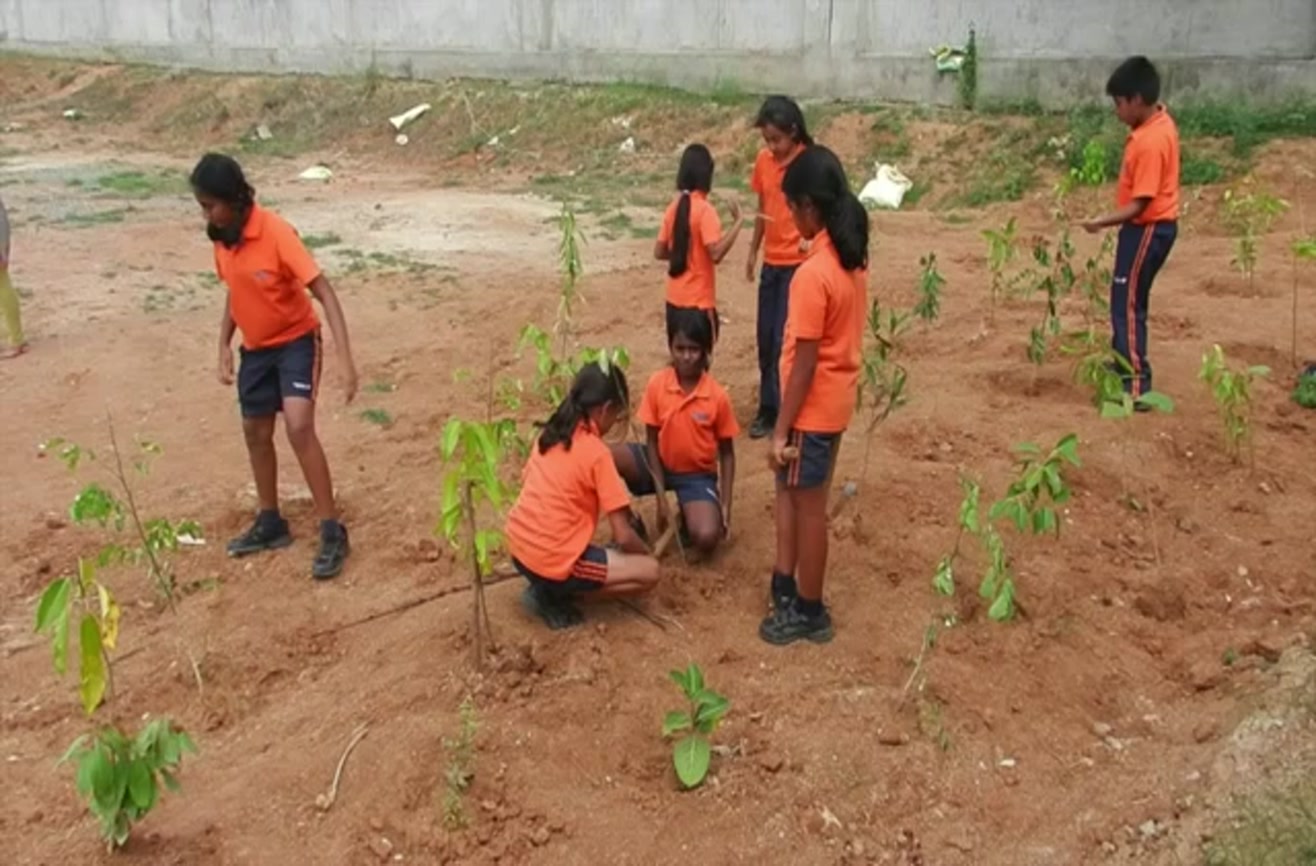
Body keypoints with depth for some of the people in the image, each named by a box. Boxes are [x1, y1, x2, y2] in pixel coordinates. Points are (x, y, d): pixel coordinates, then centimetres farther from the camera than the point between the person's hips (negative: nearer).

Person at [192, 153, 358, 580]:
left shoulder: (276, 233, -25)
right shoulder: (221, 238, -4)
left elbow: (323, 291, -27)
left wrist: (345, 357, -35)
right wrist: (224, 344, 6)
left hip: (295, 340, -7)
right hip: (256, 347, 7)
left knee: (299, 426, -22)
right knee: (256, 432, 13)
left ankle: (332, 532, -14)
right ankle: (271, 523, 30)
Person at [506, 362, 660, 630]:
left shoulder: (549, 434, 6)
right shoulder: (597, 453, -14)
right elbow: (623, 536, -13)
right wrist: (646, 554, 9)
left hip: (519, 547, 8)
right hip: (552, 559, -8)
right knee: (649, 571, 2)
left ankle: (551, 587, 13)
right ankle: (553, 596, 0)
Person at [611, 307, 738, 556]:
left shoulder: (717, 396, -16)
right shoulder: (657, 384, -13)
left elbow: (726, 453, -5)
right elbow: (652, 441, -6)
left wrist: (725, 506, -12)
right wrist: (661, 497, -12)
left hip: (698, 475, -2)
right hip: (661, 464, 2)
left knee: (706, 538, -28)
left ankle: (687, 515, 10)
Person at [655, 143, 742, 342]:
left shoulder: (674, 208, 5)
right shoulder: (705, 210, -15)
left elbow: (659, 252, 9)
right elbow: (716, 253, -25)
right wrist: (737, 221, -20)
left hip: (674, 300, 7)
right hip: (698, 302, -7)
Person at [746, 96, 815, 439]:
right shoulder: (764, 161, 5)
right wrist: (753, 252, 17)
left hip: (798, 263, -6)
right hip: (770, 262, 6)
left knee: (784, 339, -5)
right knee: (765, 337, 11)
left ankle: (784, 410, 6)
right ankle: (768, 407, 23)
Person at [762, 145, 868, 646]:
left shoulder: (812, 274, -25)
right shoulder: (852, 259, 2)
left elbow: (804, 364, -23)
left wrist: (781, 430, -16)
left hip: (812, 408, -9)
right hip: (834, 401, 9)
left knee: (808, 507, 6)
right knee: (791, 492, 21)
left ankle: (808, 612, 21)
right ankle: (787, 587, 33)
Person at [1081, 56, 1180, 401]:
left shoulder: (1150, 142, -26)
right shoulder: (1159, 121, 5)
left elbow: (1140, 203, -27)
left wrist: (1102, 221, -31)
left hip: (1148, 229, -10)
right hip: (1148, 226, 10)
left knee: (1127, 305, -7)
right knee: (1129, 301, 19)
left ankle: (1136, 387, -5)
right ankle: (1125, 370, 31)